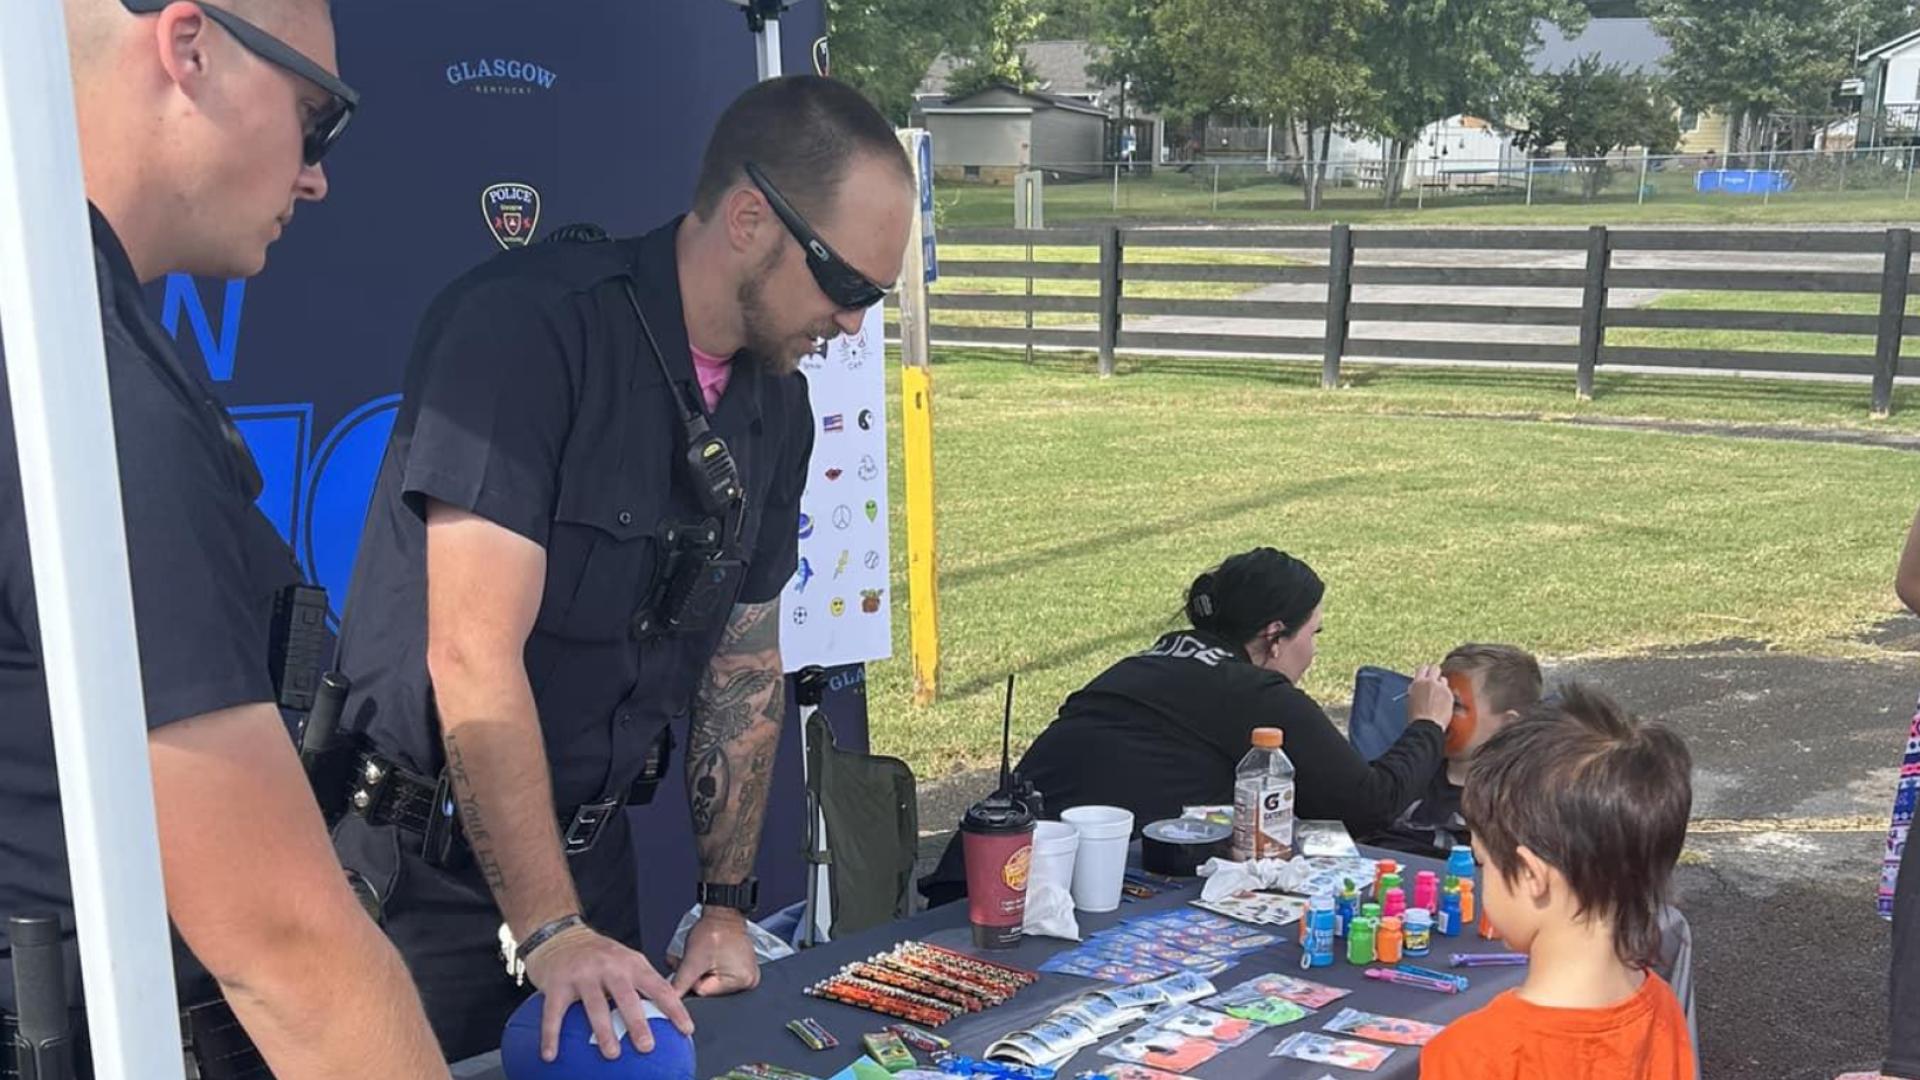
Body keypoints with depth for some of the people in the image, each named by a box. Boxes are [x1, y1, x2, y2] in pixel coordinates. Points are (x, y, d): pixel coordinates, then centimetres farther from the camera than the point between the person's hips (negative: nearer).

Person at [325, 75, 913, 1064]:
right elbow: (475, 657, -26)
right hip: (426, 864, -6)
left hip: (592, 853, 7)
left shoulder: (776, 401, 2)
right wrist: (548, 932, -27)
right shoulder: (527, 328, -21)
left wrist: (726, 904, 5)